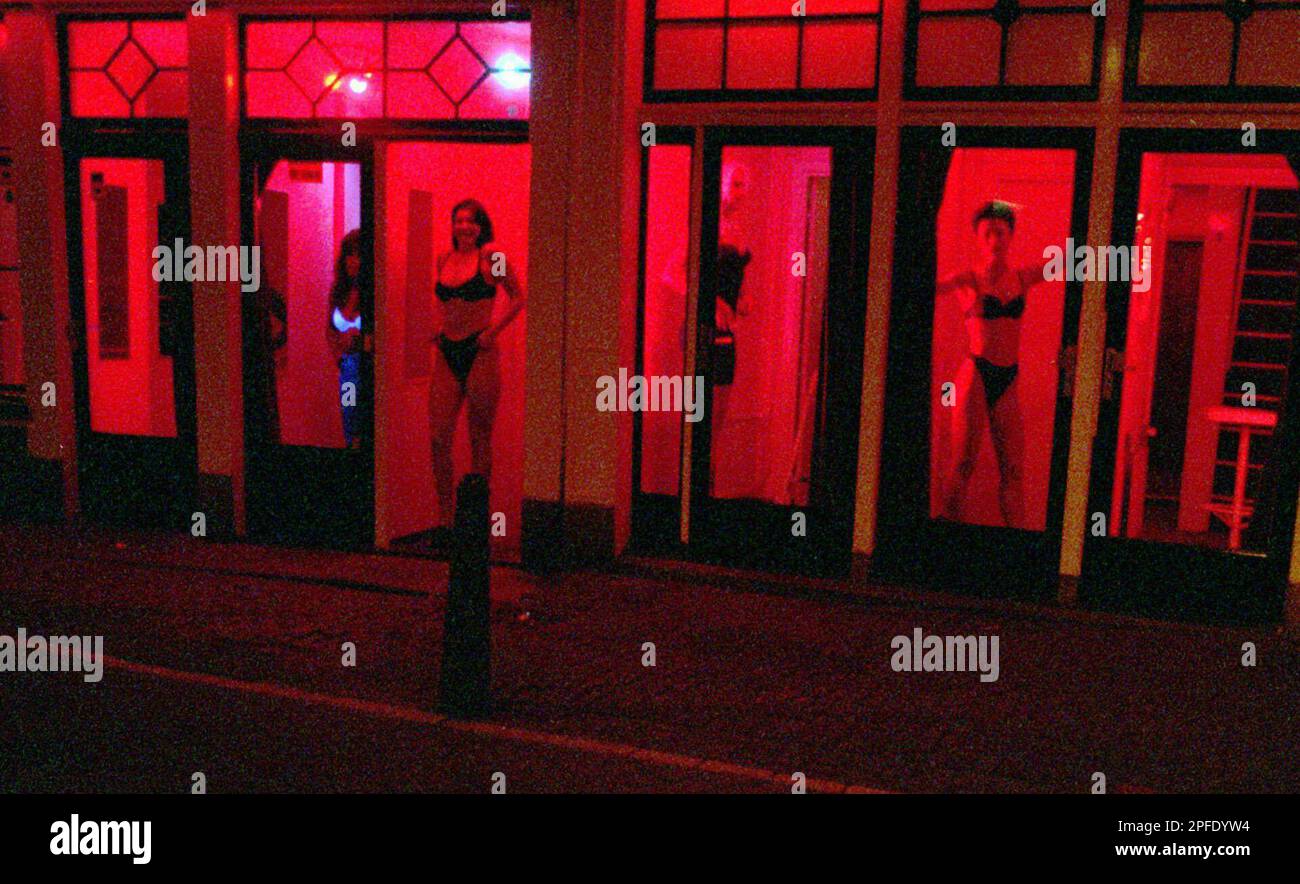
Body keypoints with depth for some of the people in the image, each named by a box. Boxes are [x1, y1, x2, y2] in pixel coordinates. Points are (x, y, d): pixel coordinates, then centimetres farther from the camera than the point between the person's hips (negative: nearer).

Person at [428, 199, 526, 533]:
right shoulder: (444, 259, 12)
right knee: (438, 438, 0)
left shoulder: (491, 255, -4)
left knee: (480, 438, 3)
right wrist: (441, 331, 12)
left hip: (479, 353, -5)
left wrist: (492, 331, -9)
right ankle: (445, 518, 10)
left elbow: (518, 298, -2)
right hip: (447, 354, 5)